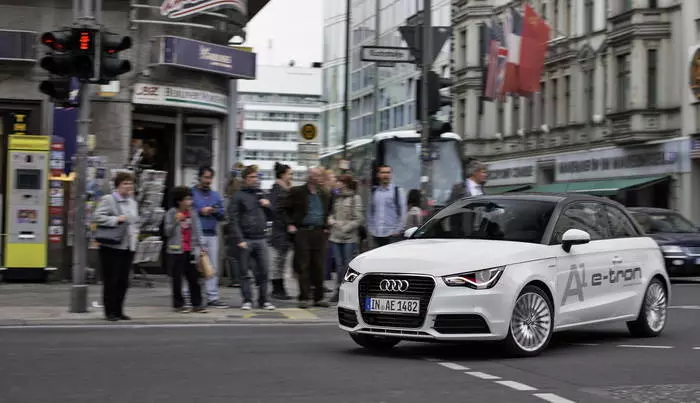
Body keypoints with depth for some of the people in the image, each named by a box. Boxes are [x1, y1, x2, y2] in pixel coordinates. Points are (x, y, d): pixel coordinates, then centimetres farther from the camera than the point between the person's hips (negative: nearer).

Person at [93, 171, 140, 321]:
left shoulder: (133, 202, 18)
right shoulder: (108, 200, -4)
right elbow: (97, 217, -12)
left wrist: (135, 233, 10)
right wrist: (116, 219, -18)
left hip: (128, 247, 7)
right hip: (111, 247, -7)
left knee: (123, 281, 8)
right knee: (111, 281, -2)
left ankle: (119, 311, 16)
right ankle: (110, 312, 4)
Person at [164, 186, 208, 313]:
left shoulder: (192, 213, 8)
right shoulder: (171, 213, -5)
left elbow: (198, 231, 10)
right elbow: (167, 232, -7)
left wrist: (202, 246, 5)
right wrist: (176, 222, -22)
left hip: (190, 250, 4)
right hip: (176, 251, -4)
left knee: (194, 278, 3)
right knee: (177, 279, 2)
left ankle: (196, 304, 8)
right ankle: (178, 305, 10)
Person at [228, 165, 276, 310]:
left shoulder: (261, 195, 15)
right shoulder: (239, 196, -2)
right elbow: (233, 220, -8)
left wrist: (268, 206, 1)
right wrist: (239, 240, -14)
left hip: (260, 239, 4)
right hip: (245, 240, -4)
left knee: (264, 271, 3)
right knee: (245, 272, 2)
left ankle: (263, 300, 11)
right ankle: (247, 300, 9)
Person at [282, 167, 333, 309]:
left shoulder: (324, 195, 14)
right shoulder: (297, 192, 2)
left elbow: (328, 212, 25)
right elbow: (286, 210, 5)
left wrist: (326, 226, 11)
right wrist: (290, 224, -6)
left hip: (319, 232, 4)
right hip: (302, 232, -4)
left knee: (319, 266, 4)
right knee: (303, 266, -3)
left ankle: (318, 298, 10)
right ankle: (304, 298, 1)